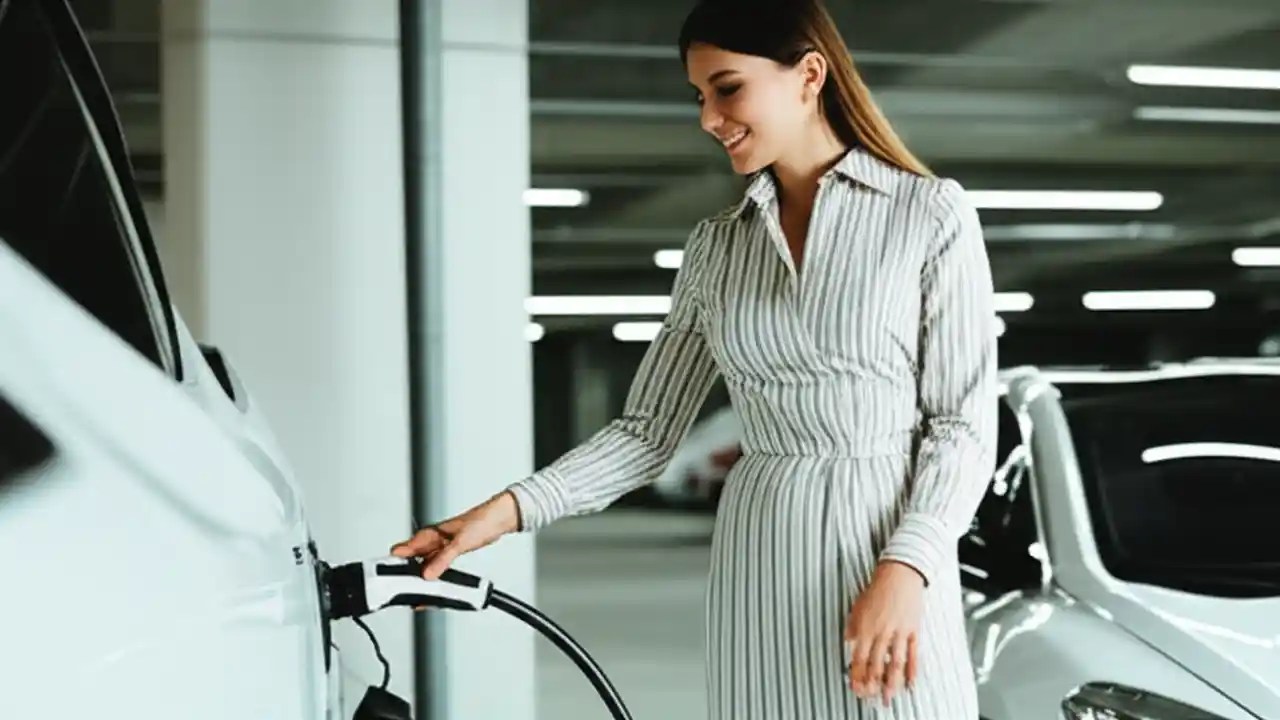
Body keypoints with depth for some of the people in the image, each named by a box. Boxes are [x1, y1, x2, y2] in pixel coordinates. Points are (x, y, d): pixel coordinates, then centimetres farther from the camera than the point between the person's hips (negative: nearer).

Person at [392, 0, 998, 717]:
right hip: (759, 558, 3)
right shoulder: (717, 245, 10)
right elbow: (648, 432, 9)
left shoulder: (930, 212, -1)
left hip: (896, 548, -3)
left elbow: (965, 424, -4)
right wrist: (510, 508, -5)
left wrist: (905, 569, -18)